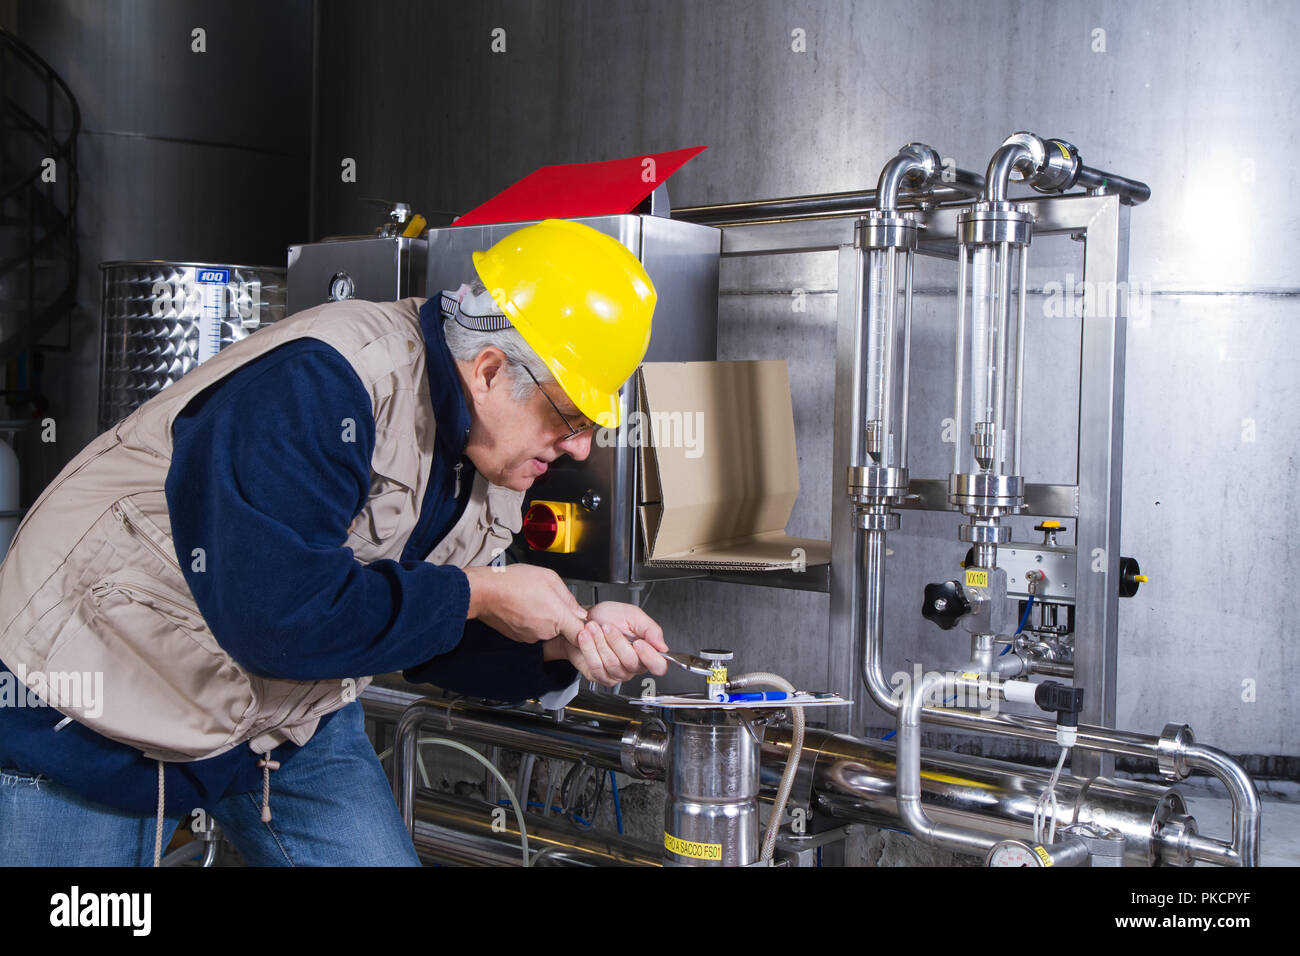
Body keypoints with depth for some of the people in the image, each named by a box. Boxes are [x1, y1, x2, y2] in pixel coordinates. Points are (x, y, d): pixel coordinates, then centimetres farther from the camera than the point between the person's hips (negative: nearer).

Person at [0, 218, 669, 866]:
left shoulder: (492, 453, -4)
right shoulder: (318, 385, -30)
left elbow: (437, 641, 4)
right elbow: (279, 616, -37)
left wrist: (563, 642, -14)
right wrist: (476, 595, -28)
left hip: (289, 721, 7)